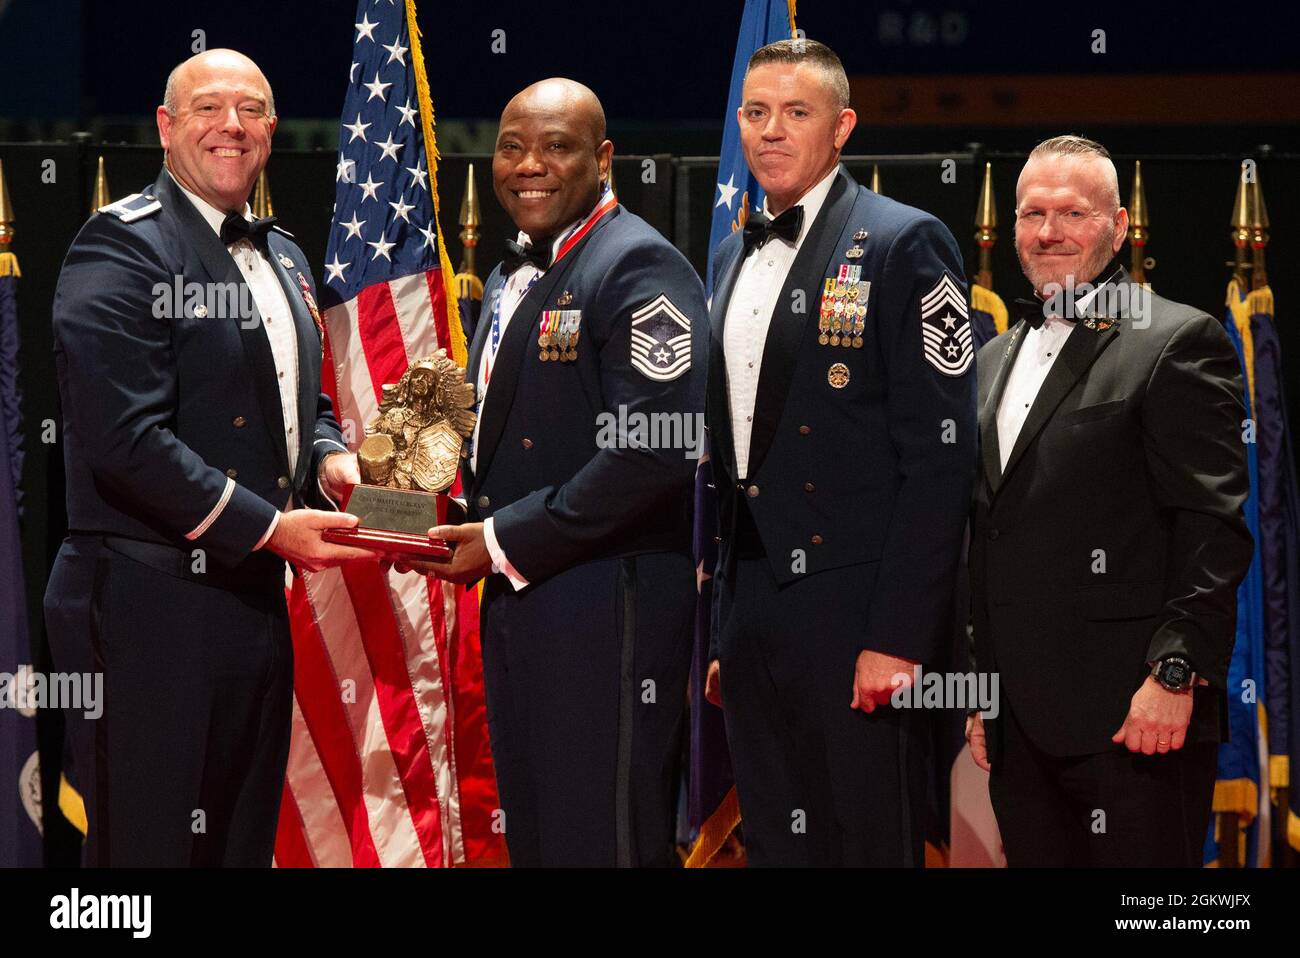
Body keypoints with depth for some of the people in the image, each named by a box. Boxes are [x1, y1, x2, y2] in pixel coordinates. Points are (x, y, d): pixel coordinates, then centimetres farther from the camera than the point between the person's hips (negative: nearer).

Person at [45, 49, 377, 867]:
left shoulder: (282, 258, 17)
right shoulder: (122, 247, -11)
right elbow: (125, 438, -20)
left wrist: (327, 456, 4)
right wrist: (267, 527, -18)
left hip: (254, 599, 9)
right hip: (153, 609, -9)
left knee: (246, 838, 13)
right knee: (152, 842, -3)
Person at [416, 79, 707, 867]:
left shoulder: (639, 266, -12)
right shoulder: (511, 278, 18)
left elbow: (658, 449, -22)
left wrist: (510, 541, -17)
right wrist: (464, 522, 5)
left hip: (607, 610, -9)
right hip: (516, 597, 9)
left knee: (604, 841, -5)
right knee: (533, 839, 13)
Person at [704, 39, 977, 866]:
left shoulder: (904, 244, -7)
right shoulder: (734, 260, 16)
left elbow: (940, 456, -13)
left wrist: (898, 637, -18)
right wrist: (725, 629, 14)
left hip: (853, 612, -7)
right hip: (754, 610, 7)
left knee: (870, 844, -3)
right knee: (774, 845, 11)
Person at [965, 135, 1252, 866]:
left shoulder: (1179, 342, -4)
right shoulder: (996, 360, 20)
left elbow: (1213, 527, -11)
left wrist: (1174, 674, -18)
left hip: (1131, 719, -7)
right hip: (1022, 724, 7)